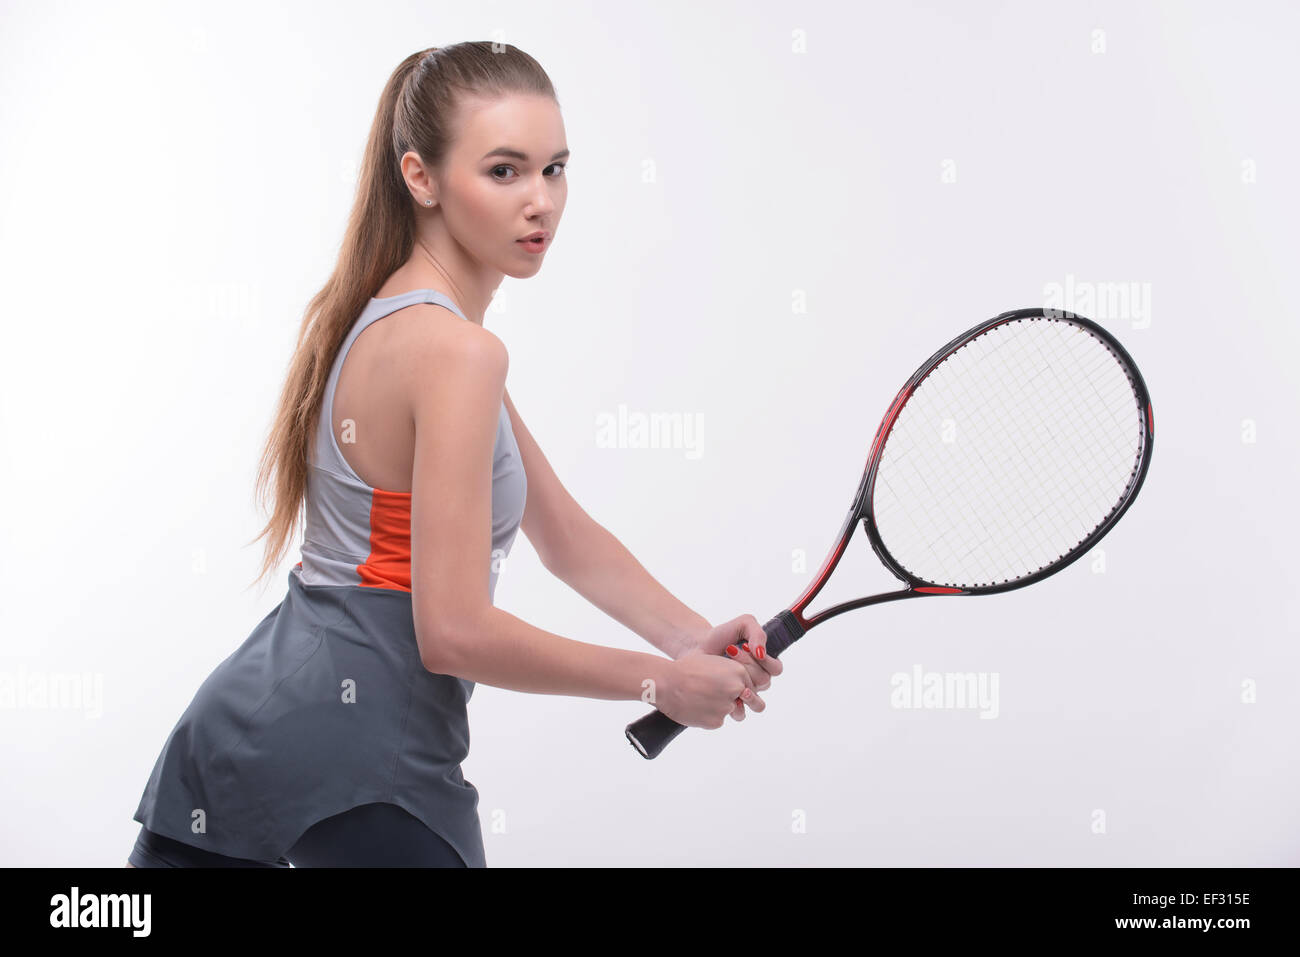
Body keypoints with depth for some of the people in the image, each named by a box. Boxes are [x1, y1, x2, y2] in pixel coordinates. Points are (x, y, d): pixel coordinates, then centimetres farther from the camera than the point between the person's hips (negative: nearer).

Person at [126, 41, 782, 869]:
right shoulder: (457, 354, -18)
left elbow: (564, 535, 15)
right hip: (363, 761, -10)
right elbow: (455, 630, -21)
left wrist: (696, 640, 2)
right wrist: (659, 683, -11)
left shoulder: (381, 322, 13)